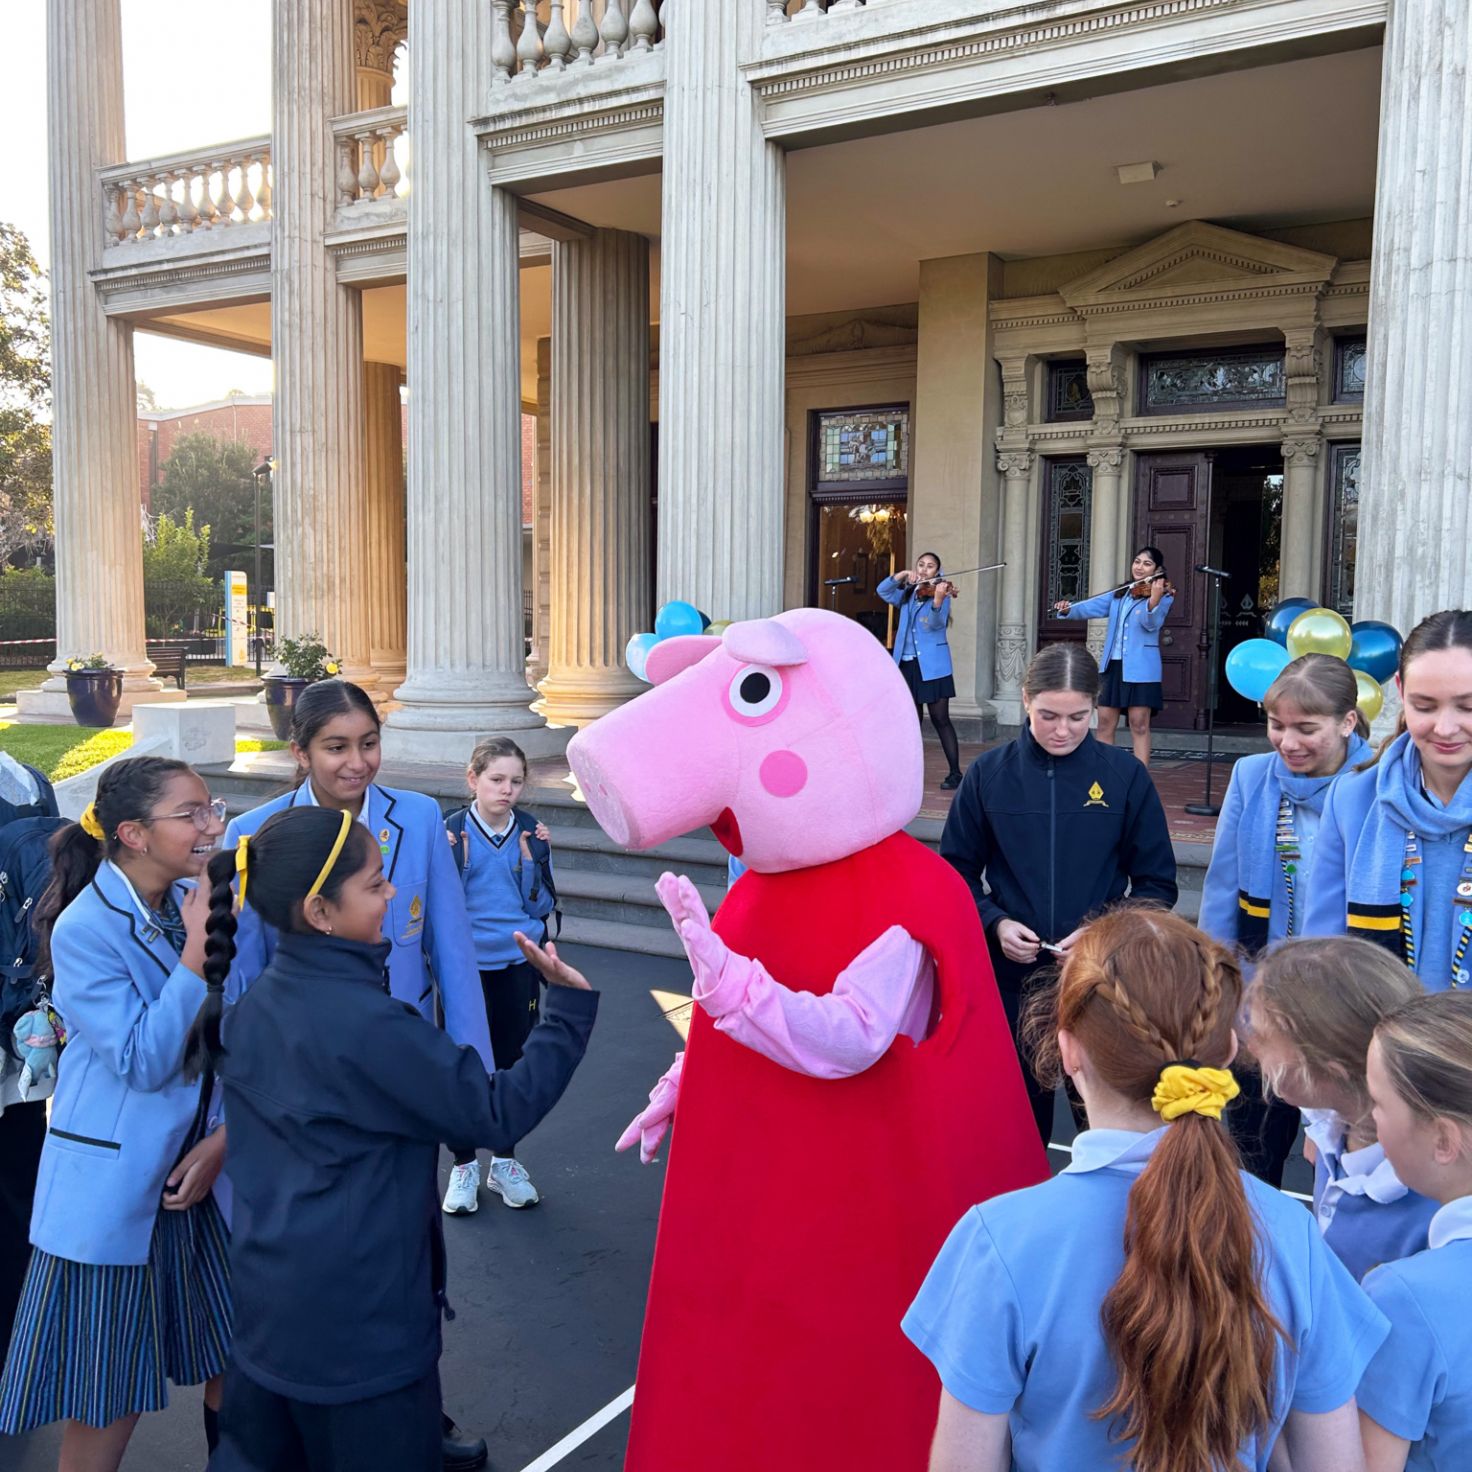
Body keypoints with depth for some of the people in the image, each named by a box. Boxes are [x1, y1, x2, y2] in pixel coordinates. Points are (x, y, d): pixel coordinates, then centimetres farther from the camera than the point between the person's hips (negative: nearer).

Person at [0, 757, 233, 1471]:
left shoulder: (199, 902, -1)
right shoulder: (85, 929, -17)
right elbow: (142, 1062, -21)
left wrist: (225, 1134, -8)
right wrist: (198, 948, -25)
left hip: (200, 1167, 5)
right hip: (118, 1187, -5)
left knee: (237, 1358, 15)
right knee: (107, 1402, 9)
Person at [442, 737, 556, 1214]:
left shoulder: (531, 832, -1)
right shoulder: (452, 831, -8)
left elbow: (542, 906, -1)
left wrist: (534, 860, -14)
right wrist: (453, 859, -21)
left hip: (518, 965, 2)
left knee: (511, 1065, 13)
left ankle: (504, 1163, 29)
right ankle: (464, 1166, 24)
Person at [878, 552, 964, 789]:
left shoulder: (940, 593, -1)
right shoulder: (907, 595, 14)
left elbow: (936, 623, -18)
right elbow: (883, 591, 1)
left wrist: (938, 600, -38)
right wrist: (903, 575, -12)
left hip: (931, 665, -5)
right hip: (906, 664, 5)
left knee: (940, 719, -6)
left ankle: (955, 773, -3)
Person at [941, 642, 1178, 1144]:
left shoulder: (1125, 776, -4)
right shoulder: (989, 773, -2)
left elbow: (1157, 882, 1)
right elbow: (958, 872, 4)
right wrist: (995, 924, -12)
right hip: (1011, 976, 1)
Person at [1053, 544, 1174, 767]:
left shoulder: (1163, 595, -2)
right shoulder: (1118, 594, 15)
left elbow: (1151, 623, -19)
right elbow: (1092, 607, 7)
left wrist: (1154, 600, -39)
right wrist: (1068, 610, -13)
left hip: (1140, 668, -5)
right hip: (1112, 665, 5)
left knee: (1139, 725, -4)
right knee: (1105, 723, 6)